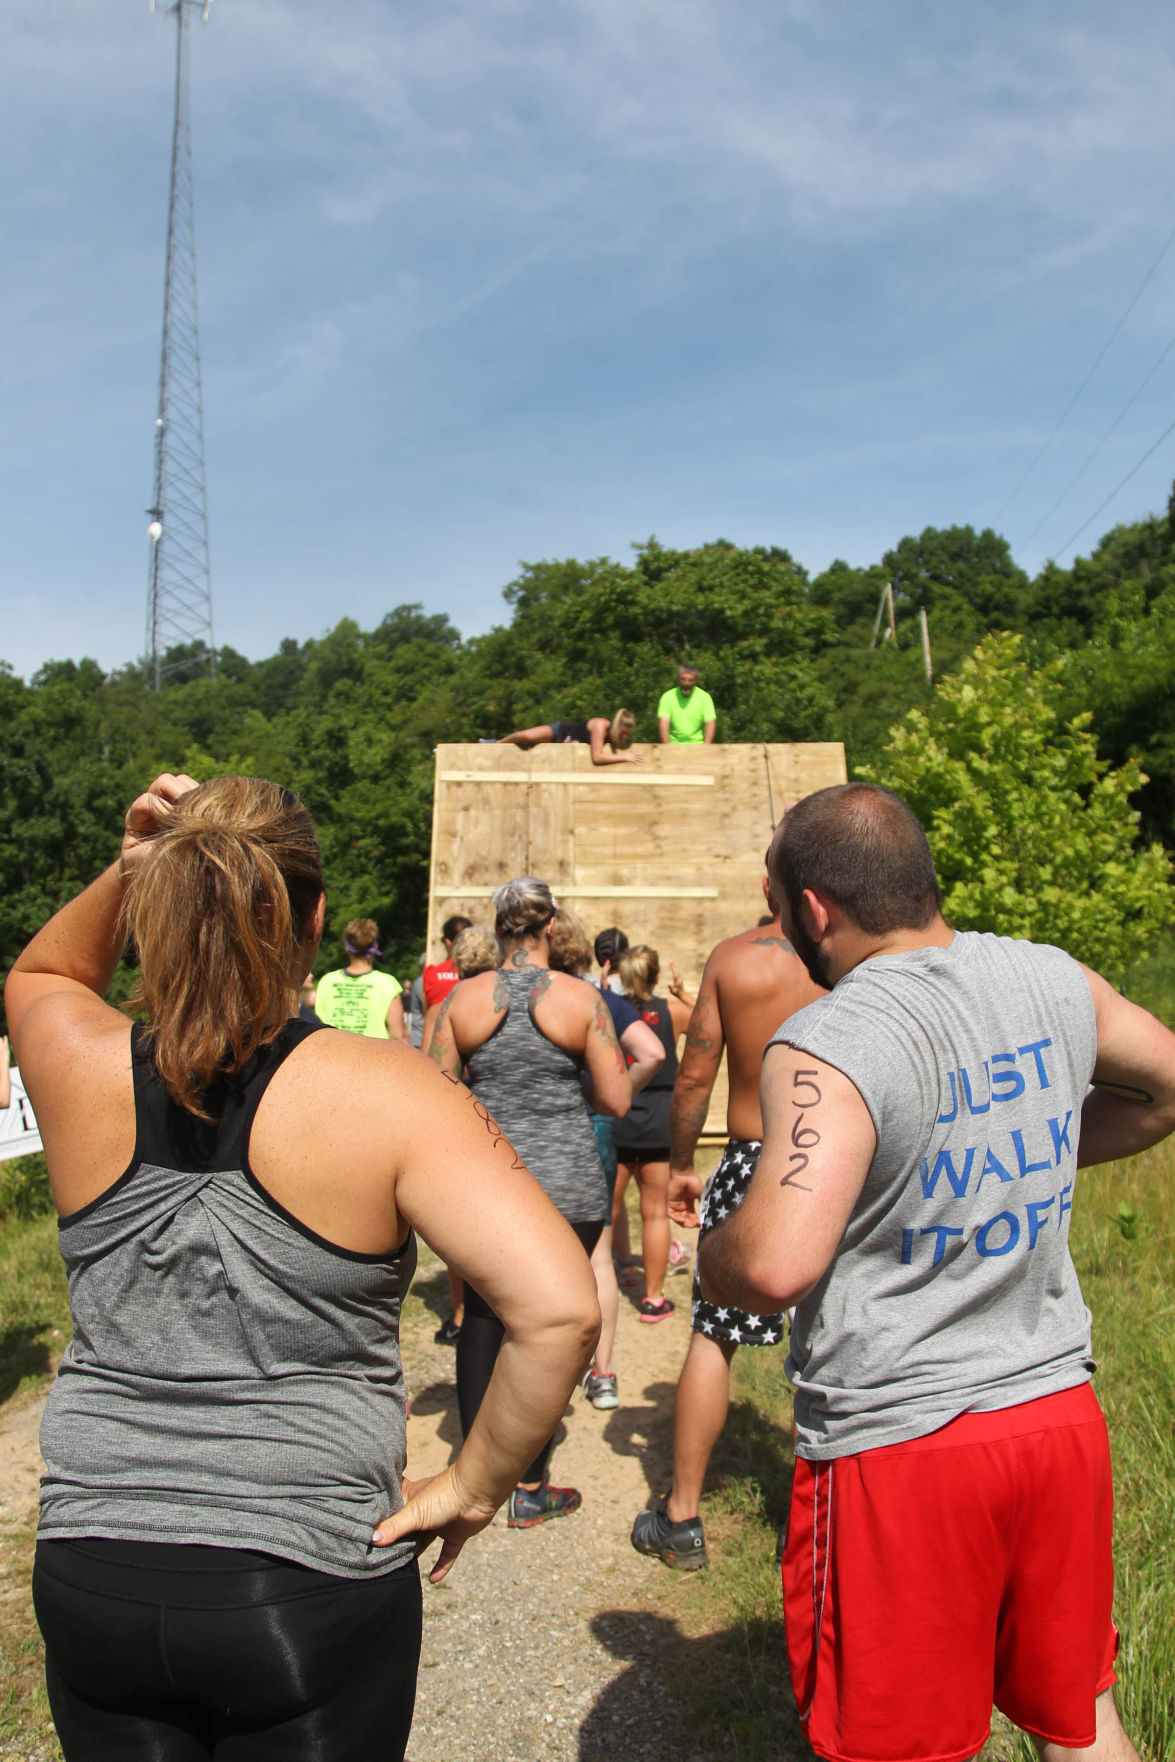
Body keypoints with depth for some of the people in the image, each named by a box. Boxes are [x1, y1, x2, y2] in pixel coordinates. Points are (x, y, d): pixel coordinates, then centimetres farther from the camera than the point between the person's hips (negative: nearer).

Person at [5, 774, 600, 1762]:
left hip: (89, 1573, 4)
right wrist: (472, 1488, -12)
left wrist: (125, 874, -2)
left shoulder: (86, 1069, -10)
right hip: (311, 1572, -3)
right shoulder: (386, 1093, -19)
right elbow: (560, 1309, -26)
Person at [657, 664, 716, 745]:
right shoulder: (667, 697, -3)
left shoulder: (705, 697, -1)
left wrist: (706, 744, -27)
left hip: (697, 745, 0)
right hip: (674, 745, 0)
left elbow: (710, 723, -9)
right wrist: (667, 746, -28)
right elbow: (663, 723, -12)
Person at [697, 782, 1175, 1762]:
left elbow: (776, 1265, -32)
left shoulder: (828, 1049, -23)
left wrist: (710, 1253, -10)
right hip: (1062, 1413, 6)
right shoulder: (1051, 980, -2)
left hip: (898, 1446, -5)